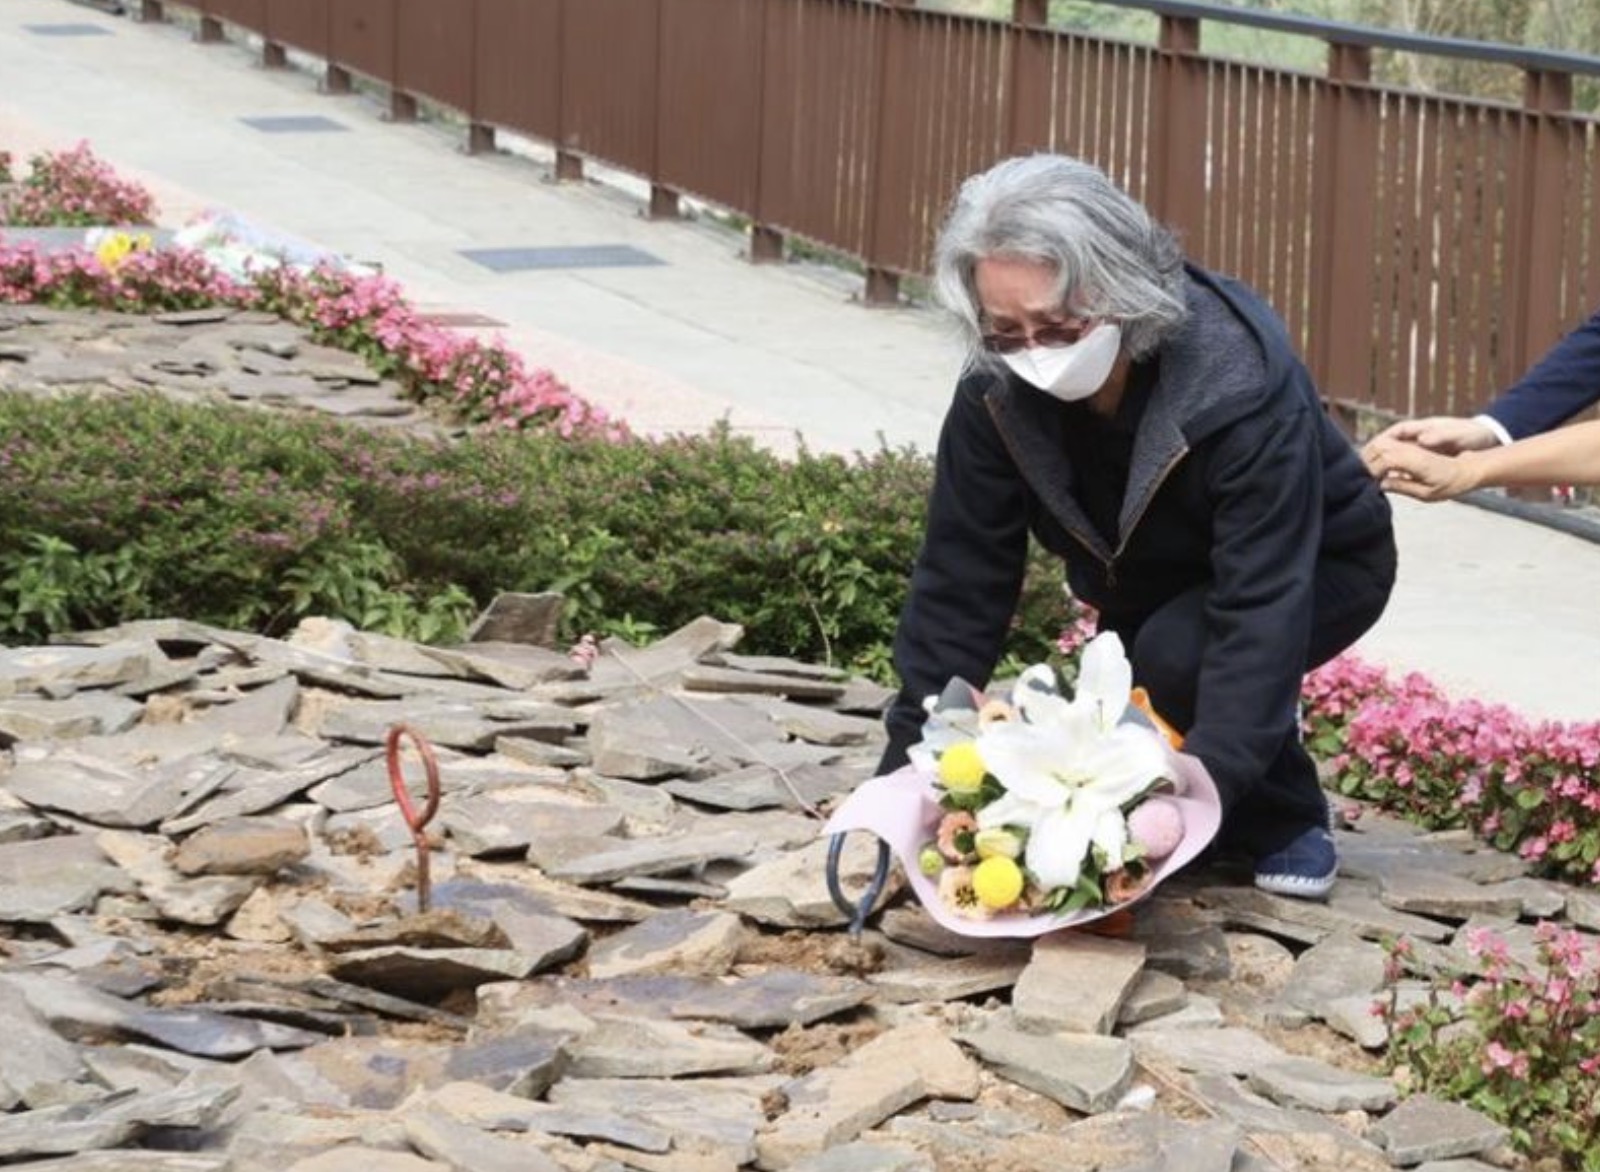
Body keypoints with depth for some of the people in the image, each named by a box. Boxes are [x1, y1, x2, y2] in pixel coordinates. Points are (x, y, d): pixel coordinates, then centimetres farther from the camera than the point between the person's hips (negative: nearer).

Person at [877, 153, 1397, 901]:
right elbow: (960, 580, -19)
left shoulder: (1241, 385, -39)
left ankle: (1289, 824, -8)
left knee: (1178, 657, -33)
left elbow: (1262, 609, -42)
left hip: (1319, 567, -5)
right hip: (1156, 581, 5)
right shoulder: (997, 391, -25)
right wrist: (909, 769, -22)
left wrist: (1203, 790, -51)